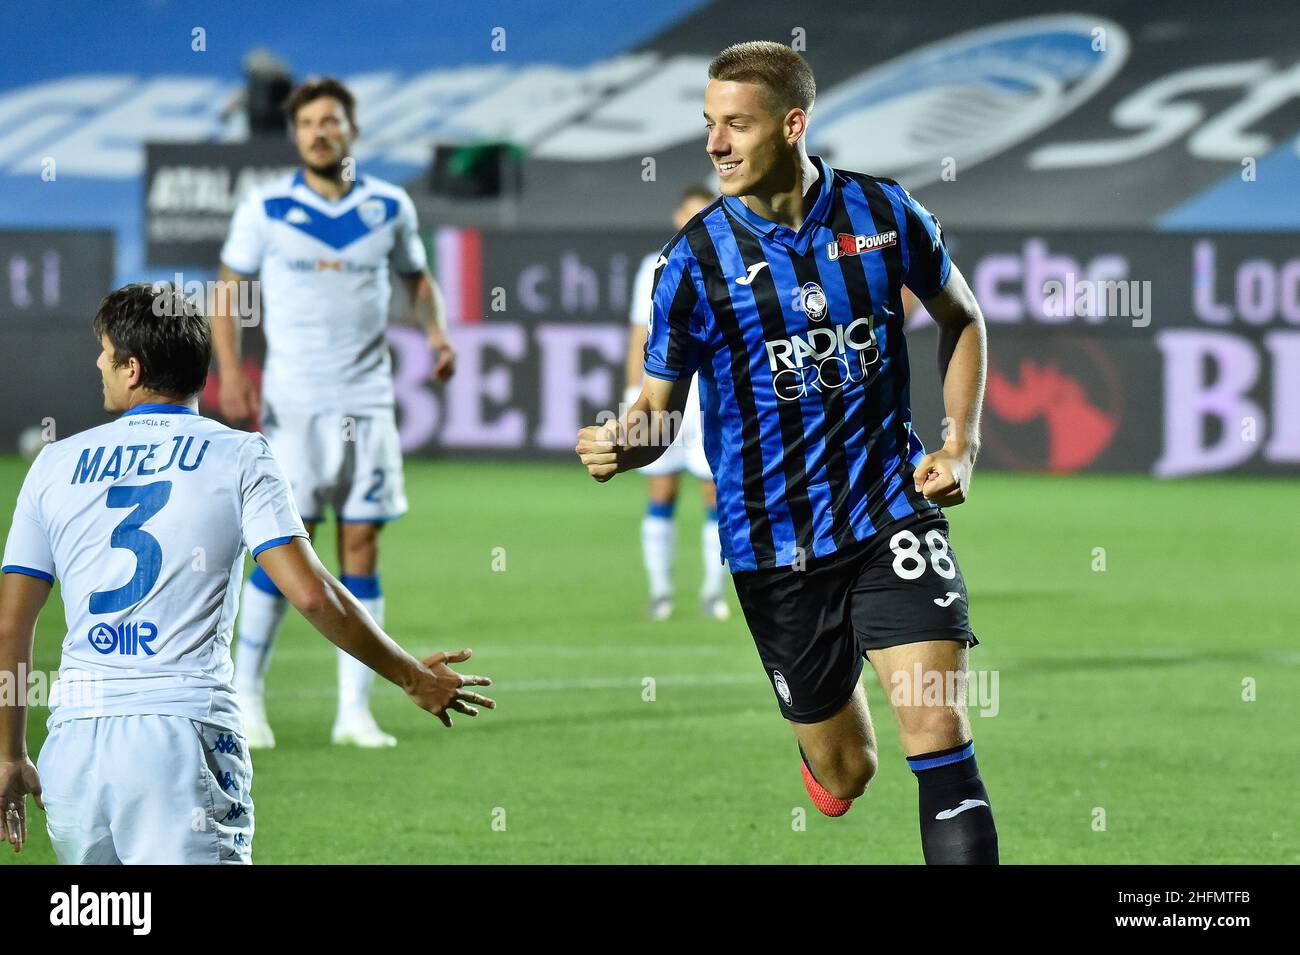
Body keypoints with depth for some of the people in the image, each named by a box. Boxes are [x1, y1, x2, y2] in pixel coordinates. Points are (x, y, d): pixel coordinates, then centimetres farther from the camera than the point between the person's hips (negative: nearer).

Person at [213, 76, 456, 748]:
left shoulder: (390, 208, 5)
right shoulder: (264, 209, -1)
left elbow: (417, 278, 19)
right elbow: (228, 289, 5)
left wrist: (437, 332, 0)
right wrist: (230, 372, -8)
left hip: (366, 401, 2)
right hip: (291, 403, -2)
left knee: (361, 549, 1)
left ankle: (355, 711, 5)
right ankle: (246, 697, 7)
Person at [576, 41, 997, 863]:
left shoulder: (883, 211, -2)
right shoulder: (697, 258, -6)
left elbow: (961, 318, 15)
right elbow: (660, 404, -1)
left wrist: (961, 443, 3)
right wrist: (620, 444, -24)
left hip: (892, 509, 0)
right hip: (773, 541, 0)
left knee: (937, 731, -19)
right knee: (845, 779, 9)